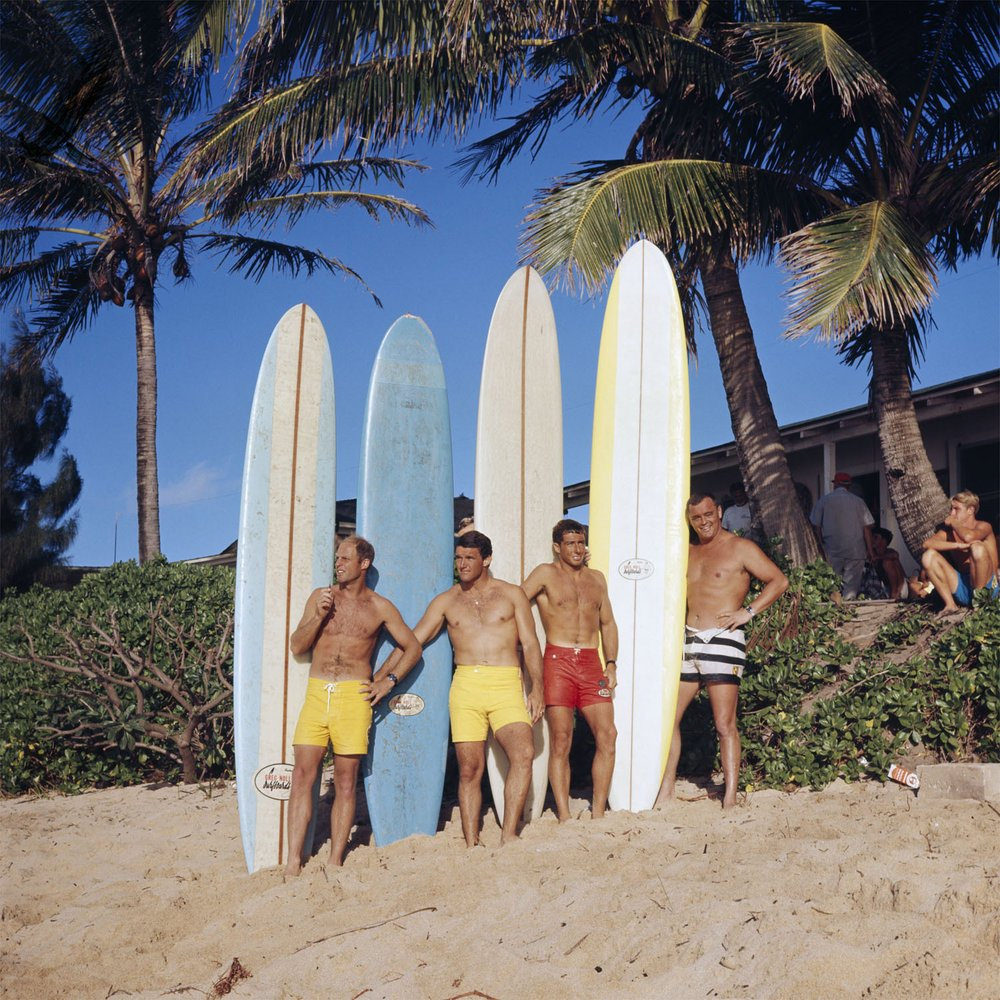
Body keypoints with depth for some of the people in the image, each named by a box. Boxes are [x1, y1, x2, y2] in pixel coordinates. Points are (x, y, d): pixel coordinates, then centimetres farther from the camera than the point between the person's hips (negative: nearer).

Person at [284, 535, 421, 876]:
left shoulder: (380, 607, 8)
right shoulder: (320, 596, 11)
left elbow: (413, 647, 13)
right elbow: (297, 646, 10)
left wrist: (389, 680, 2)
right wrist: (319, 616, -5)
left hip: (354, 695, -1)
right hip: (317, 693, 1)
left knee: (345, 782, 1)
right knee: (302, 775, -6)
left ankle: (335, 863, 6)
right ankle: (294, 861, -4)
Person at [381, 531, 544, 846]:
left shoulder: (511, 594, 12)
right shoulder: (446, 601, 15)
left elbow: (530, 644, 9)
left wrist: (536, 688, -3)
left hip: (506, 685, -1)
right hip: (465, 686, 1)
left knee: (524, 753, -22)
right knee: (469, 768, -2)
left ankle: (508, 836, -18)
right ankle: (471, 845, 4)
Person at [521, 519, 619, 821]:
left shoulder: (596, 578, 18)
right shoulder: (546, 574, 4)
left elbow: (607, 623, 22)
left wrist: (611, 664, 12)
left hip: (591, 662, 4)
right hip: (558, 662, -4)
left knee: (608, 735, -6)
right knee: (560, 741, -5)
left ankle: (598, 813, 2)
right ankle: (564, 817, -1)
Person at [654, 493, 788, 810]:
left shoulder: (740, 548, 0)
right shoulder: (688, 552, 17)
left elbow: (779, 581, -3)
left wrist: (748, 611, -11)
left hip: (722, 640, -6)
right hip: (687, 641, 6)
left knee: (725, 724, -7)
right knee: (669, 718, 3)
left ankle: (730, 798, -2)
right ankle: (666, 791, 11)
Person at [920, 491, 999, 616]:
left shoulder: (984, 526, -4)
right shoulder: (948, 530, 9)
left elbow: (968, 537, -29)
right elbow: (927, 543, -11)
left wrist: (953, 522, -9)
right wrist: (958, 546, -23)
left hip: (987, 585, -4)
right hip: (962, 589, 4)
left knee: (977, 547, -30)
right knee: (928, 555, -10)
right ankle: (950, 604, -13)